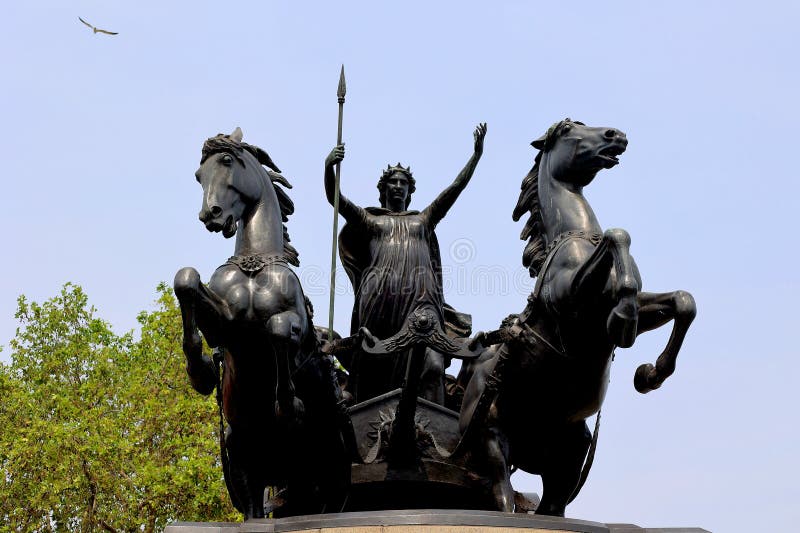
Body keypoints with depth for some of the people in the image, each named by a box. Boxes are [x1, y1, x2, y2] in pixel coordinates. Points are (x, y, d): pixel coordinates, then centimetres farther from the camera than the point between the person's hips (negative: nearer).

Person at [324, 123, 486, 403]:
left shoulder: (423, 220, 30)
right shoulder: (369, 220, 24)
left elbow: (454, 189, 24)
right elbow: (335, 198, 11)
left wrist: (476, 155, 14)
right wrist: (329, 167, -7)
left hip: (421, 295, 1)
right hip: (380, 294, -1)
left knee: (431, 364, -19)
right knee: (375, 364, -9)